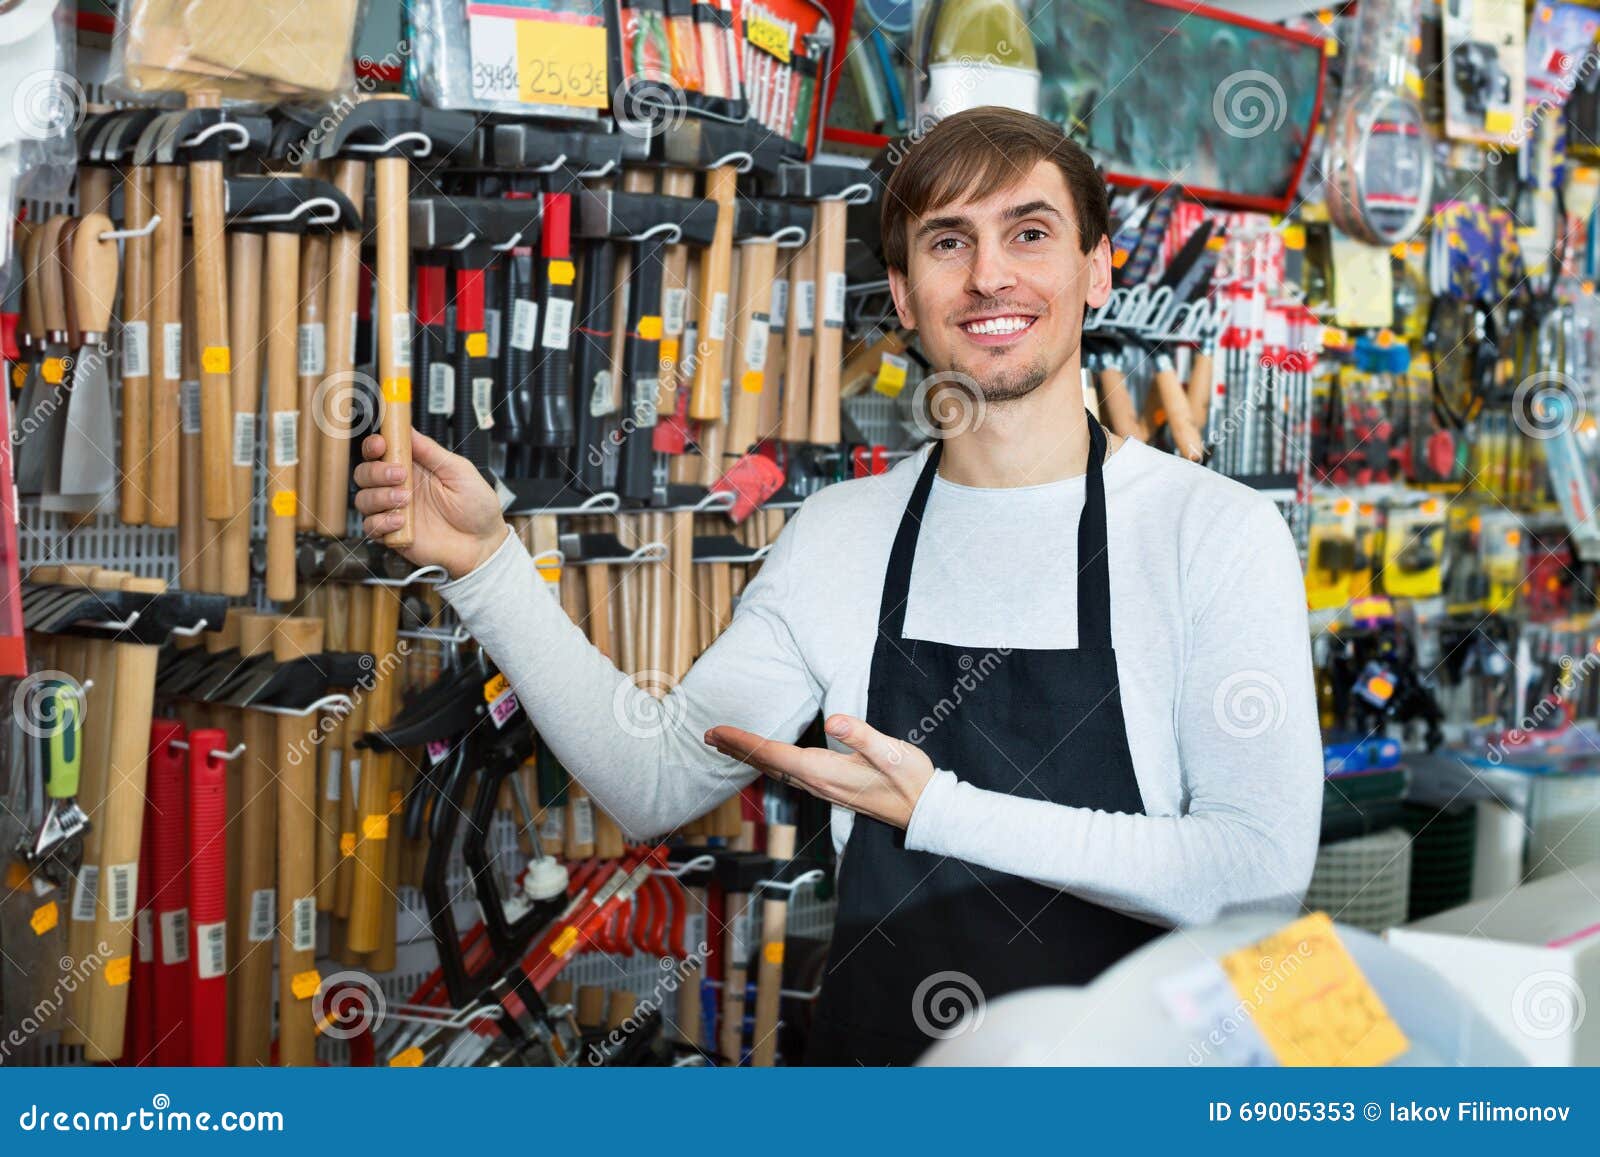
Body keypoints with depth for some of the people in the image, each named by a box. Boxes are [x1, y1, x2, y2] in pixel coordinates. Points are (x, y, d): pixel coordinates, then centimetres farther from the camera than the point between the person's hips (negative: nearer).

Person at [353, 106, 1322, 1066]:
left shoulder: (1218, 531, -10)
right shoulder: (838, 535, 2)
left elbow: (1264, 876, -16)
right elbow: (658, 783, 2)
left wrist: (938, 811, -19)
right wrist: (488, 564, -6)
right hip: (872, 1048, 4)